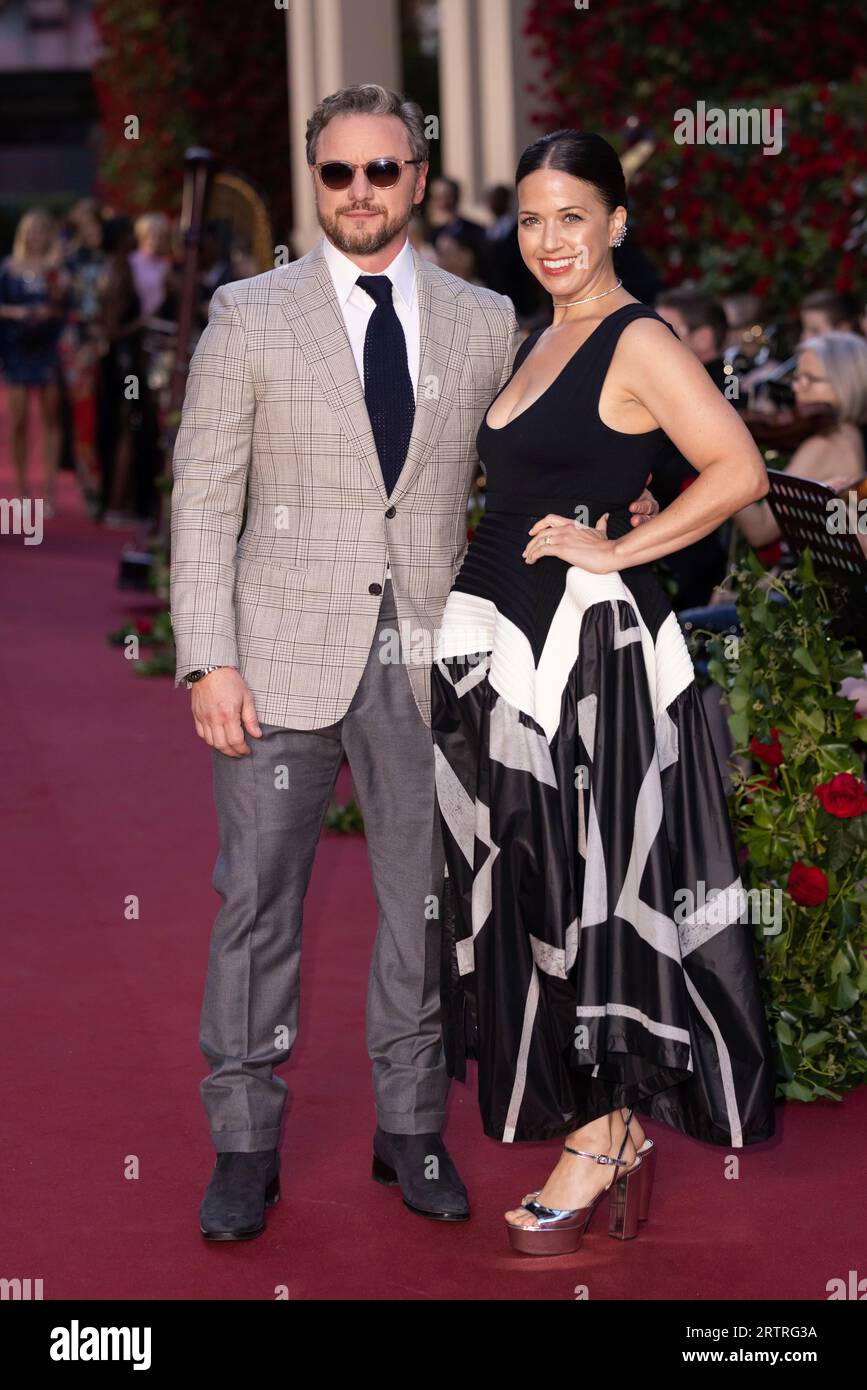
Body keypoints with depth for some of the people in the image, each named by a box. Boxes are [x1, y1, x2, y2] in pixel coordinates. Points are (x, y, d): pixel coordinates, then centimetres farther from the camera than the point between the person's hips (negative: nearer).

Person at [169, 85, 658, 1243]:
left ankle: (412, 1131, 22)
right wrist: (208, 661, -9)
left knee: (423, 898, 8)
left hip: (426, 657, 2)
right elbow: (204, 497, -1)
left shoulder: (484, 322, 8)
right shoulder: (249, 316, 2)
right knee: (258, 897, 2)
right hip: (287, 652, -2)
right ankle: (245, 1149, 14)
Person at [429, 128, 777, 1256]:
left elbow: (741, 472, -20)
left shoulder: (641, 343, -10)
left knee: (588, 885, -2)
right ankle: (614, 1129, 20)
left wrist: (616, 550, -16)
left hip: (590, 645, -9)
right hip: (502, 640, 9)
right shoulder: (539, 343, 16)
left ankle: (601, 1139, 9)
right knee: (520, 886, 10)